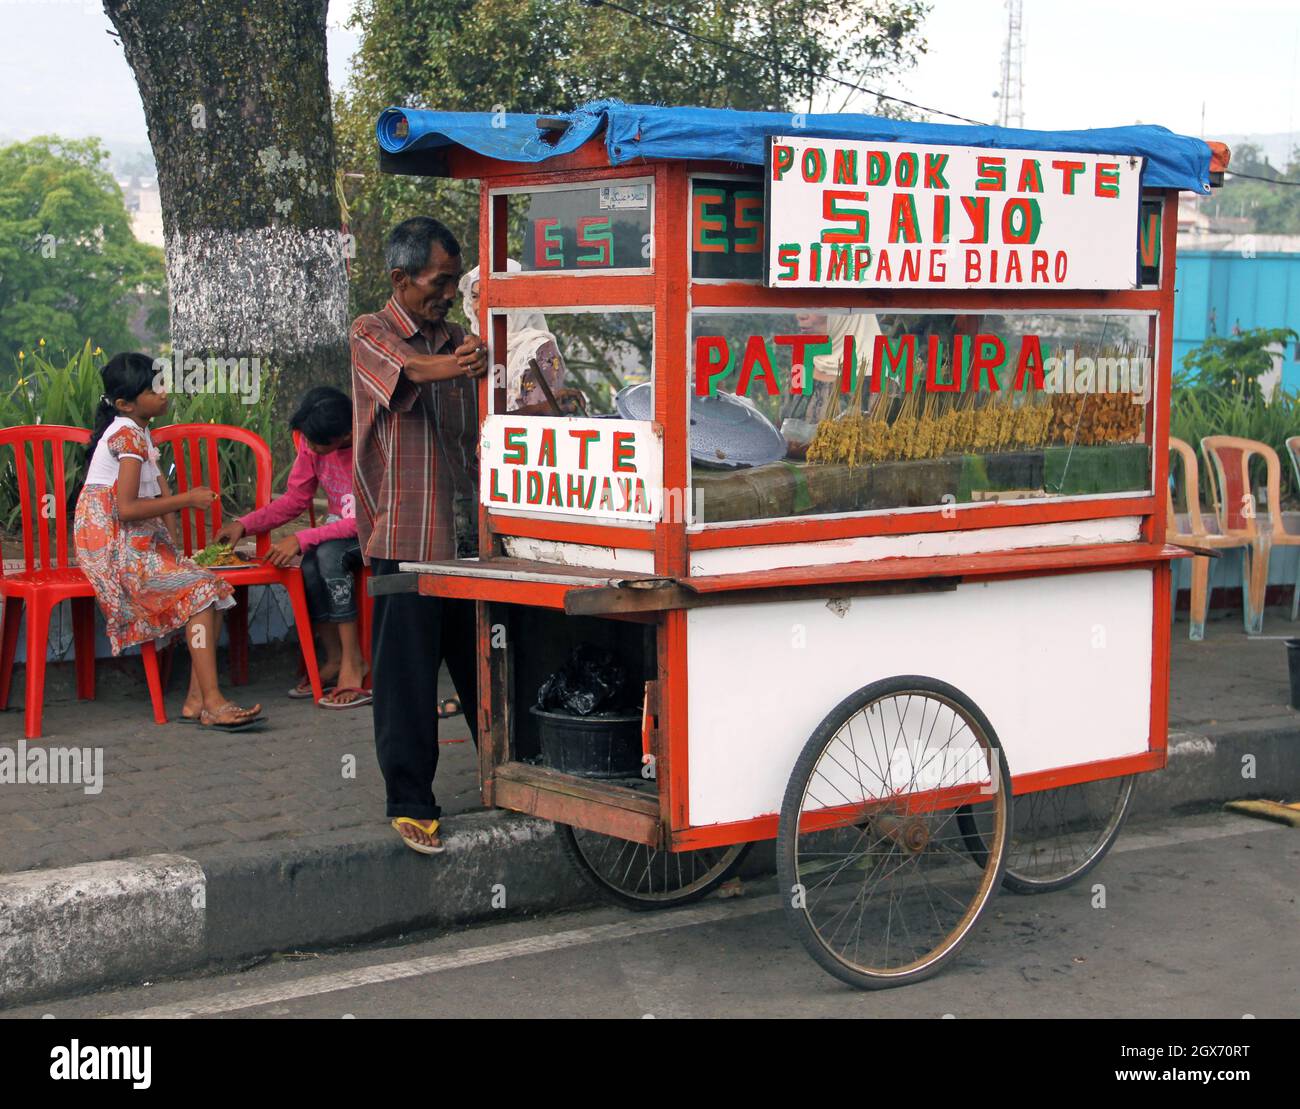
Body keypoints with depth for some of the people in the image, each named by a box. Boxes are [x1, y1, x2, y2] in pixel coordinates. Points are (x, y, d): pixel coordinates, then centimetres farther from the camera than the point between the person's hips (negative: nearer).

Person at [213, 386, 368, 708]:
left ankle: (352, 661, -25)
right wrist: (244, 525, -9)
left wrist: (301, 540, -30)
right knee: (310, 567, -27)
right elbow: (294, 500, 5)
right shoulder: (311, 440, -3)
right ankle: (335, 659, -8)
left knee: (328, 553, -34)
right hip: (341, 529, 6)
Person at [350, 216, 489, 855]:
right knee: (408, 674, -2)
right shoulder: (371, 336, -2)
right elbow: (406, 370, -25)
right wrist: (461, 364, -45)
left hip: (464, 533, 5)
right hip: (404, 538, -5)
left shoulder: (454, 341, 16)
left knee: (484, 665, 9)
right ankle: (410, 803, 7)